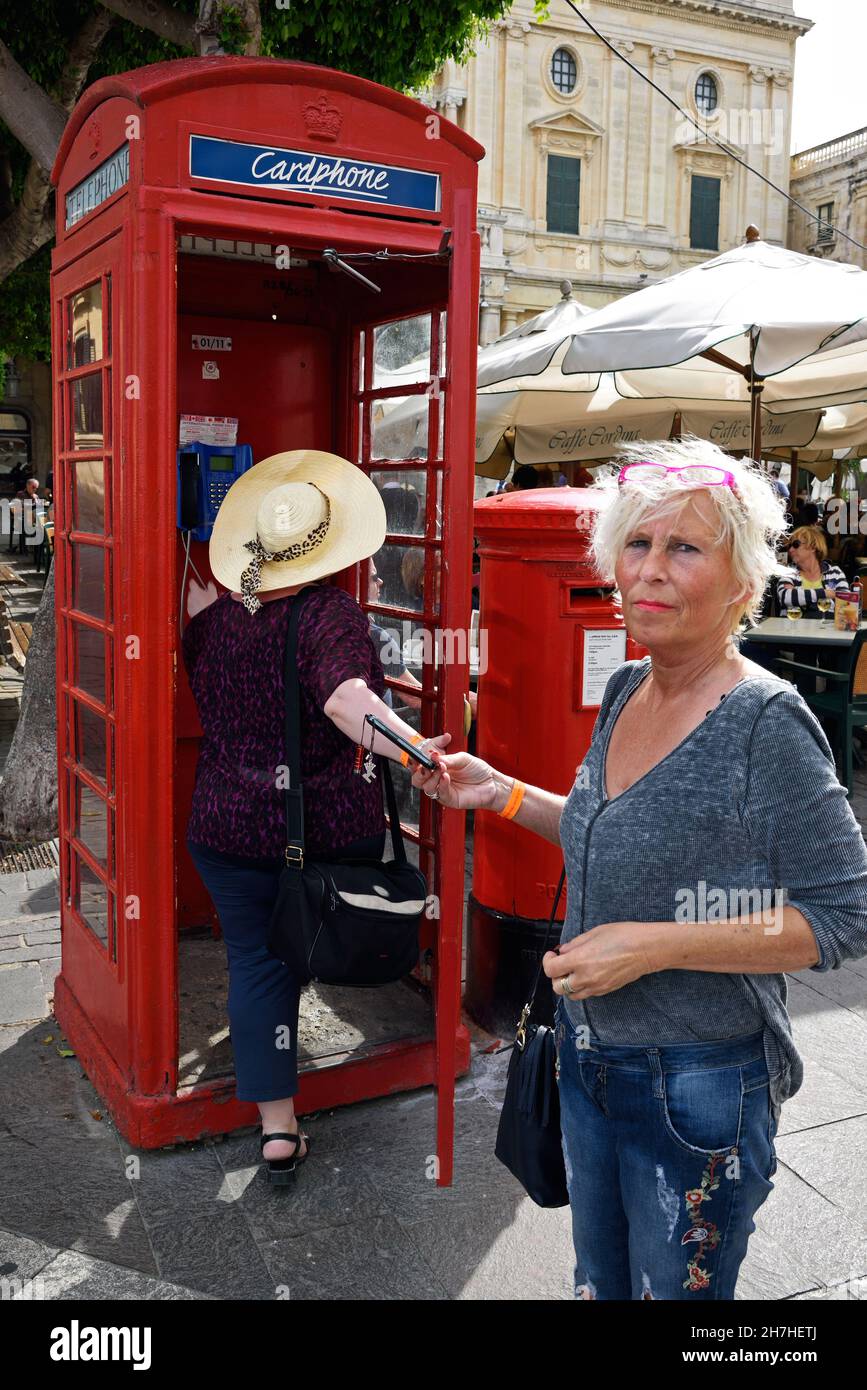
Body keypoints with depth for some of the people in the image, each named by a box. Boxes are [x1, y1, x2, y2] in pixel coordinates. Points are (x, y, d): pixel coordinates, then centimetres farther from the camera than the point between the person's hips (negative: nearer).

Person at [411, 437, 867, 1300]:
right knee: (598, 1280, 25)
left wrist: (652, 946, -25)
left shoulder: (765, 720, -22)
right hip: (589, 1056, 7)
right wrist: (501, 794, 3)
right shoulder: (626, 689, 0)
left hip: (698, 1087, -7)